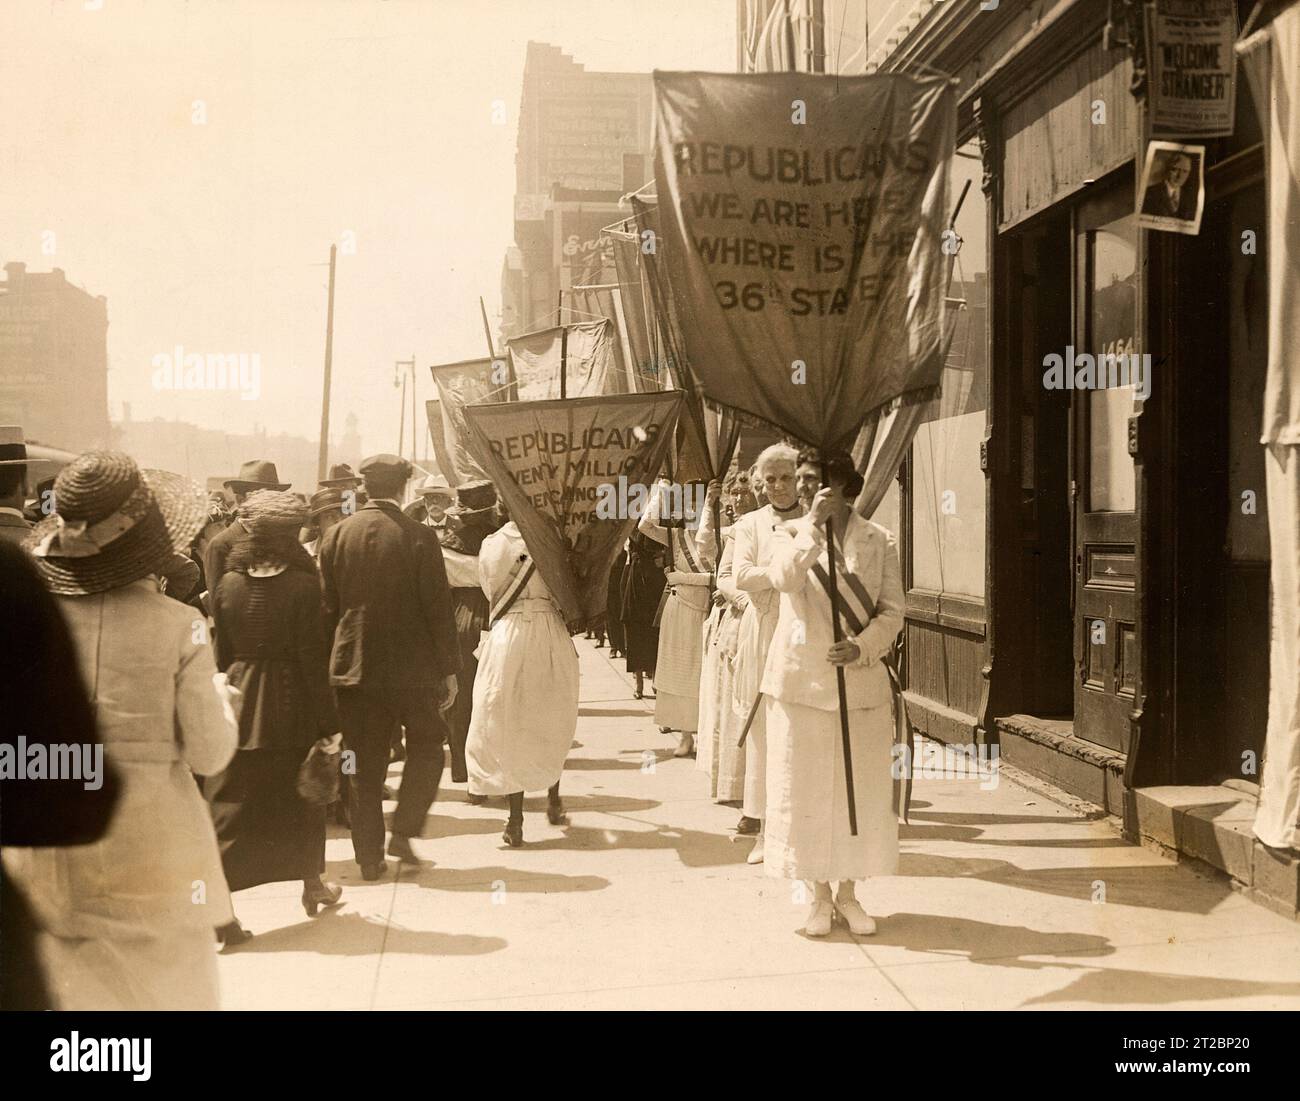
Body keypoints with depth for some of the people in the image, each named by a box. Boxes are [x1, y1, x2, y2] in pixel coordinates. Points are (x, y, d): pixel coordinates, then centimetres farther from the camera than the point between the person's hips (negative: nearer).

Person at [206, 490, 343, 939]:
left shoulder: (229, 584, -1)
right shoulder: (302, 585, -13)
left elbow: (222, 652, 6)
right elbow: (313, 658, -13)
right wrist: (327, 725, -7)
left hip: (239, 701, 3)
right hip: (291, 705, -2)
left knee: (230, 805, 4)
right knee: (301, 797, 17)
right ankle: (312, 885, 34)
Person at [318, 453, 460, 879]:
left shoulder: (336, 536, 1)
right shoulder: (418, 537, -10)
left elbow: (326, 606, 4)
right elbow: (438, 608, -8)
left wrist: (329, 666, 12)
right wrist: (449, 669, -1)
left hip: (353, 667, 3)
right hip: (412, 666, -3)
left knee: (364, 764, 9)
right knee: (426, 748, 16)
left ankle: (369, 856, 11)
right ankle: (403, 831, 5)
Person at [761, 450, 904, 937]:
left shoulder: (877, 540, 4)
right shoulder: (790, 533, 4)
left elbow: (892, 611, 1)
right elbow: (784, 577, -18)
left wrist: (861, 647, -14)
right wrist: (813, 523, -19)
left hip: (862, 682, 1)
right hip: (802, 679, 0)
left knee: (861, 790, 5)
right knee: (807, 789, 4)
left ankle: (848, 893, 20)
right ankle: (820, 895, 17)